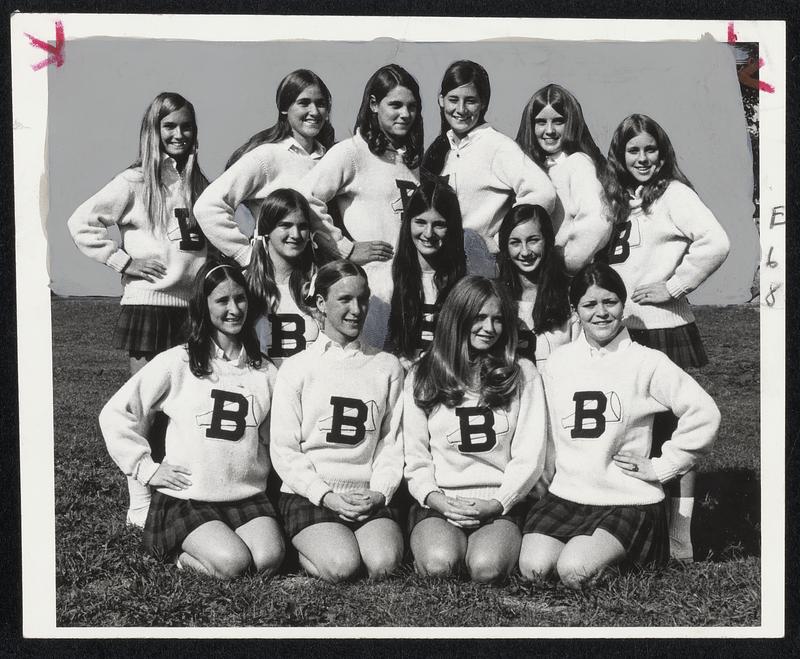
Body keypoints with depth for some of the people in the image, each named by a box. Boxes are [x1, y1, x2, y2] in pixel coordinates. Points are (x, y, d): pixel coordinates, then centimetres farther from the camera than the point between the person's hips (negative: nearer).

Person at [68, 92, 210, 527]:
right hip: (148, 304, -4)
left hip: (193, 306, 4)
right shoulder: (136, 181, -2)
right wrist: (122, 260, -10)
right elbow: (81, 222, -5)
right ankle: (140, 505, 9)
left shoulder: (200, 184, 13)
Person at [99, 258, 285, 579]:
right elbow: (115, 414, -1)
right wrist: (146, 468, -4)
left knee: (269, 560, -23)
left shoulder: (264, 372, 8)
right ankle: (177, 552, 5)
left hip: (248, 495, 4)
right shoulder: (176, 363, -4)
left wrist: (258, 474, 8)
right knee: (232, 563, -25)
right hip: (186, 497, -3)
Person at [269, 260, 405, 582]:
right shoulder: (297, 367, 4)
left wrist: (380, 492, -7)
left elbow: (391, 442, 9)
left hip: (369, 498, 2)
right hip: (308, 495, -2)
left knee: (384, 564, -26)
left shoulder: (387, 367, 12)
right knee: (341, 565, -26)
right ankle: (305, 552, 6)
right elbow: (284, 450, -1)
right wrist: (326, 495, -11)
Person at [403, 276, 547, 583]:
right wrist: (433, 497, -11)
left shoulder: (522, 374, 9)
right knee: (438, 564, -30)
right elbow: (415, 454, 7)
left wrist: (497, 502, -9)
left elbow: (530, 455, 3)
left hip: (499, 503, 0)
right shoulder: (422, 375, 9)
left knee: (487, 568, -29)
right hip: (438, 503, 0)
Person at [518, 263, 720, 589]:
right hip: (564, 496, 3)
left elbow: (704, 414, -7)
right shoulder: (557, 362, 8)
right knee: (534, 568, -20)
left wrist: (660, 467, -6)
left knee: (574, 571, -24)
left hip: (629, 502, -3)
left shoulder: (646, 362, -4)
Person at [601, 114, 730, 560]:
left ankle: (679, 539, 7)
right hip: (620, 331, 7)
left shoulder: (673, 193, -8)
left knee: (672, 431, 0)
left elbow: (716, 243, -21)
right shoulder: (617, 199, 14)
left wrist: (674, 286, -15)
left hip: (663, 328, -7)